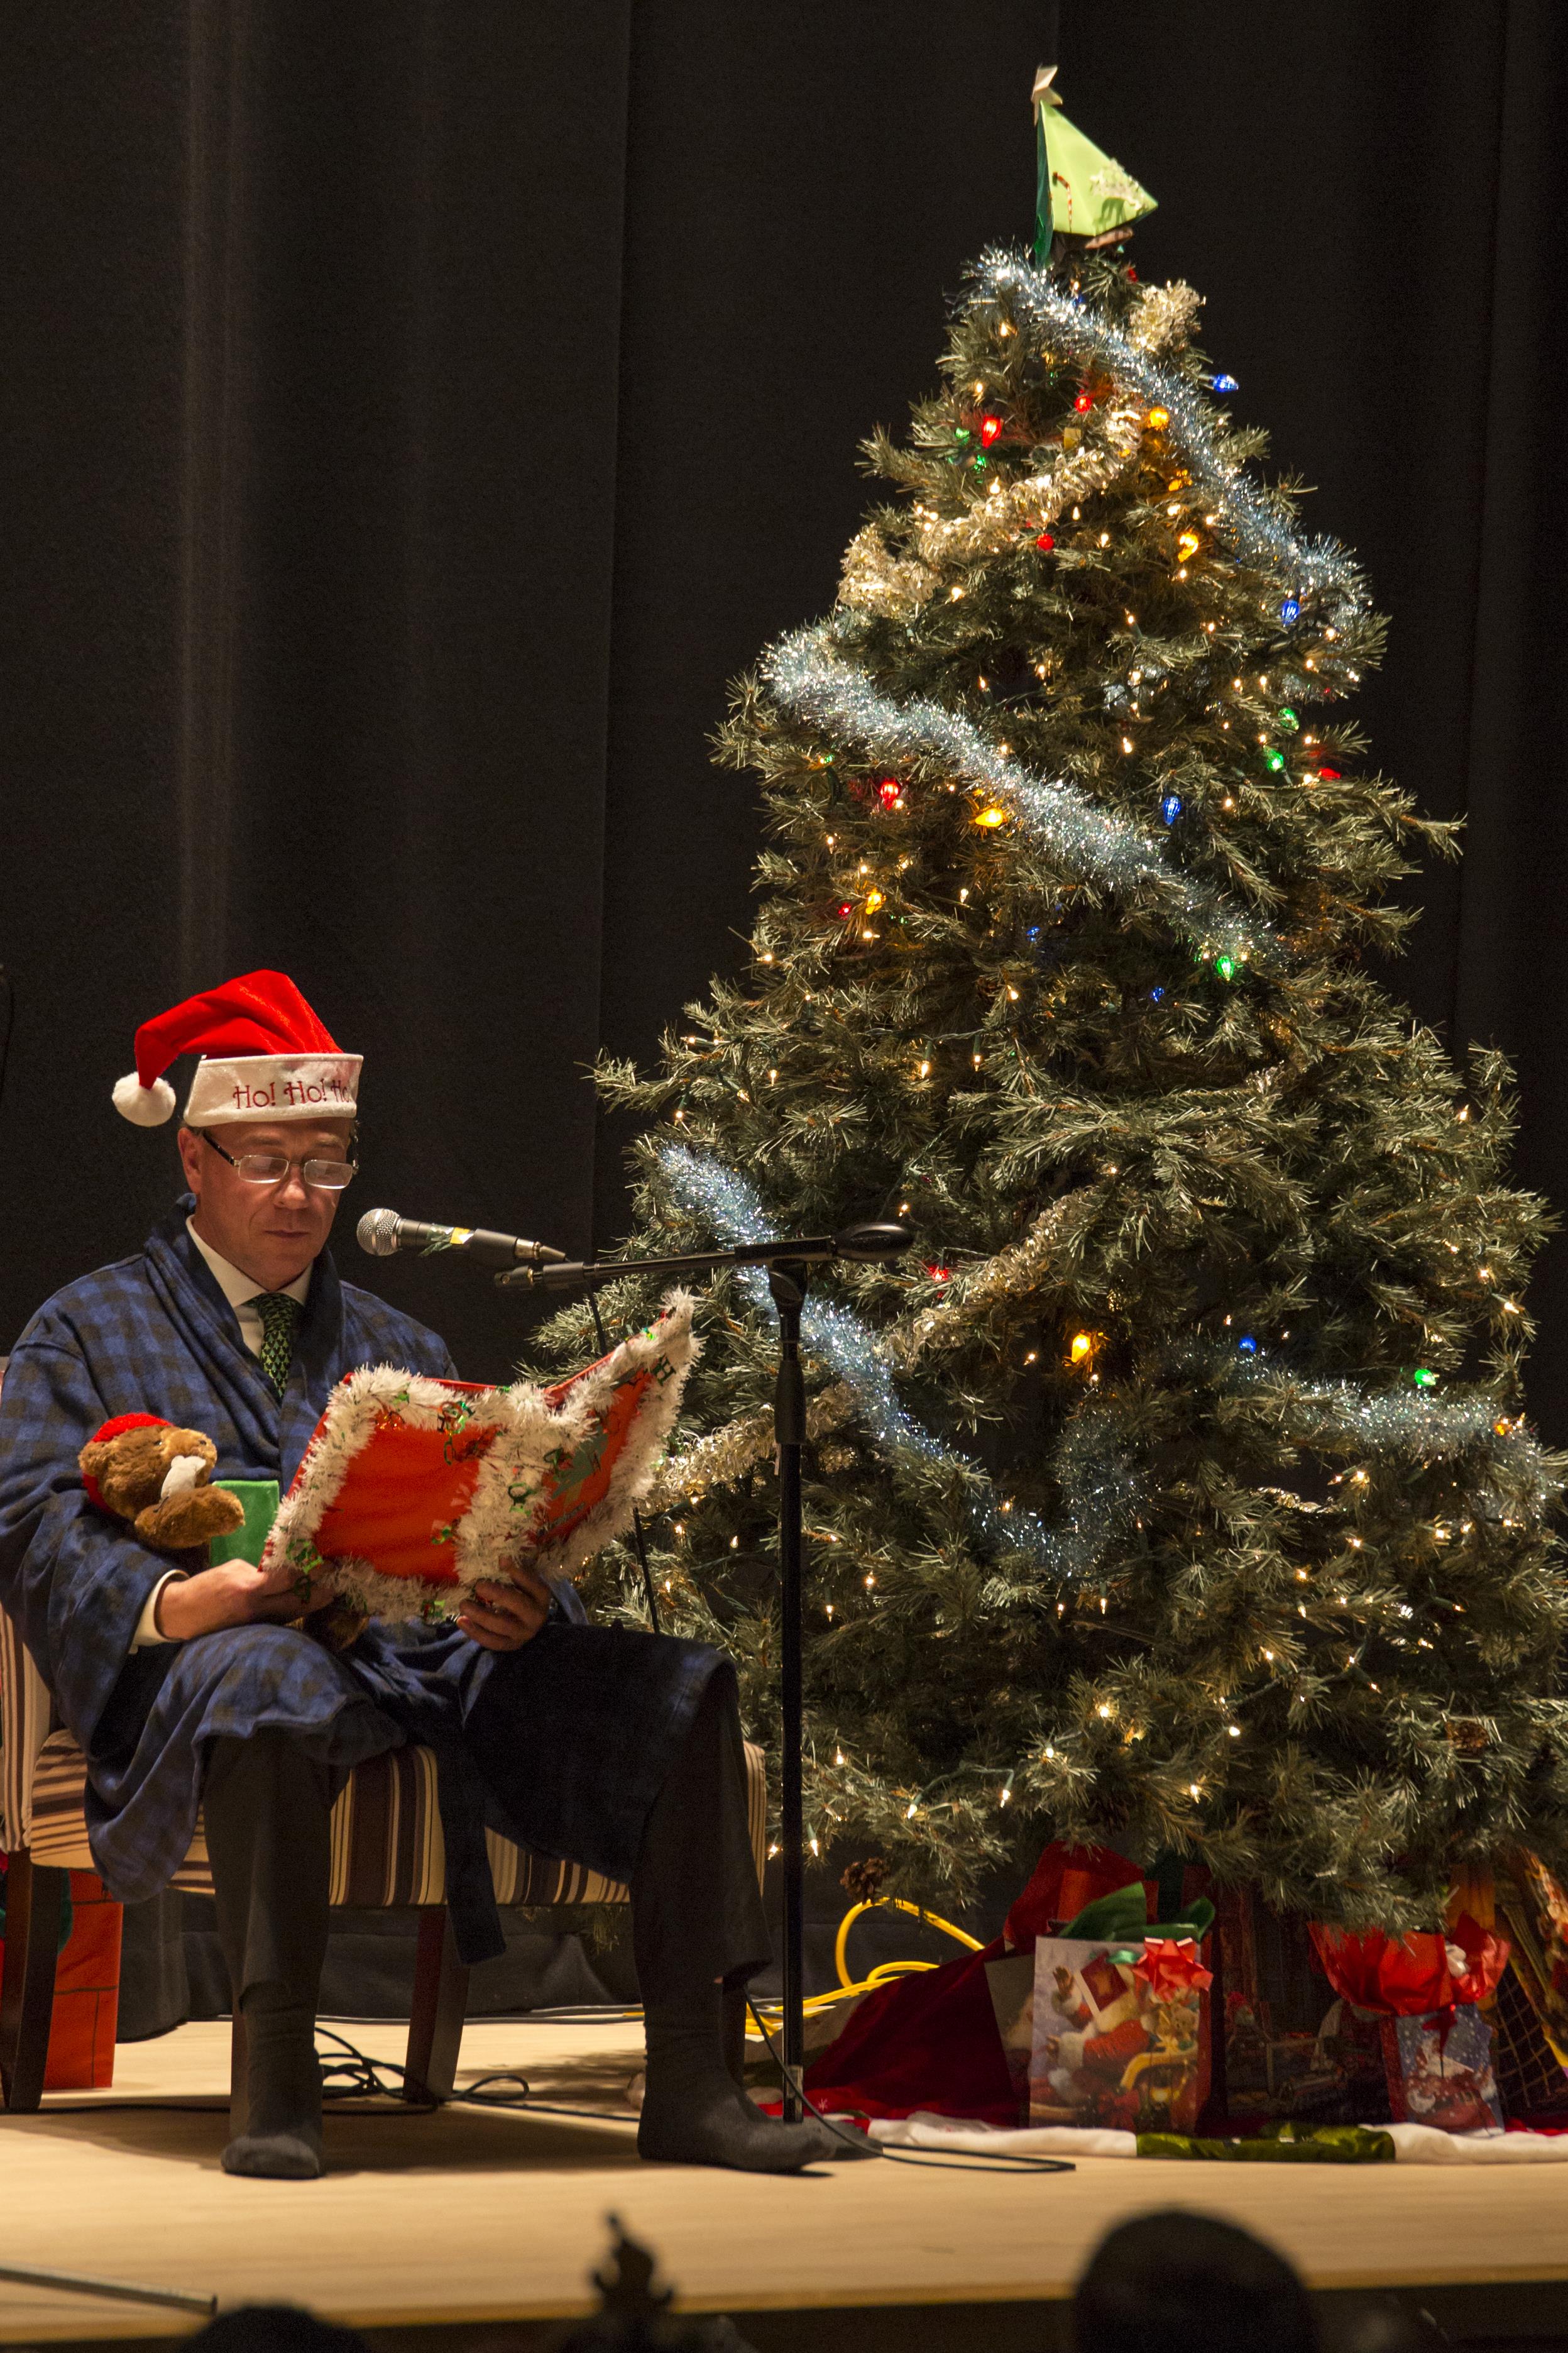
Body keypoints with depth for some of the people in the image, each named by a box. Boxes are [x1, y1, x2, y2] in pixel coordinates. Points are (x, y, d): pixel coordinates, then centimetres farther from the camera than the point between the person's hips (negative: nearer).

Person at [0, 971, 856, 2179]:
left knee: (681, 1684, -19)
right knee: (277, 1686, -43)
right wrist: (169, 1603, -20)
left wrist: (517, 1610, -8)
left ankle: (694, 2079, -23)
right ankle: (276, 2083, -42)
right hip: (222, 1652, -5)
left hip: (422, 1650, 5)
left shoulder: (398, 1348, 31)